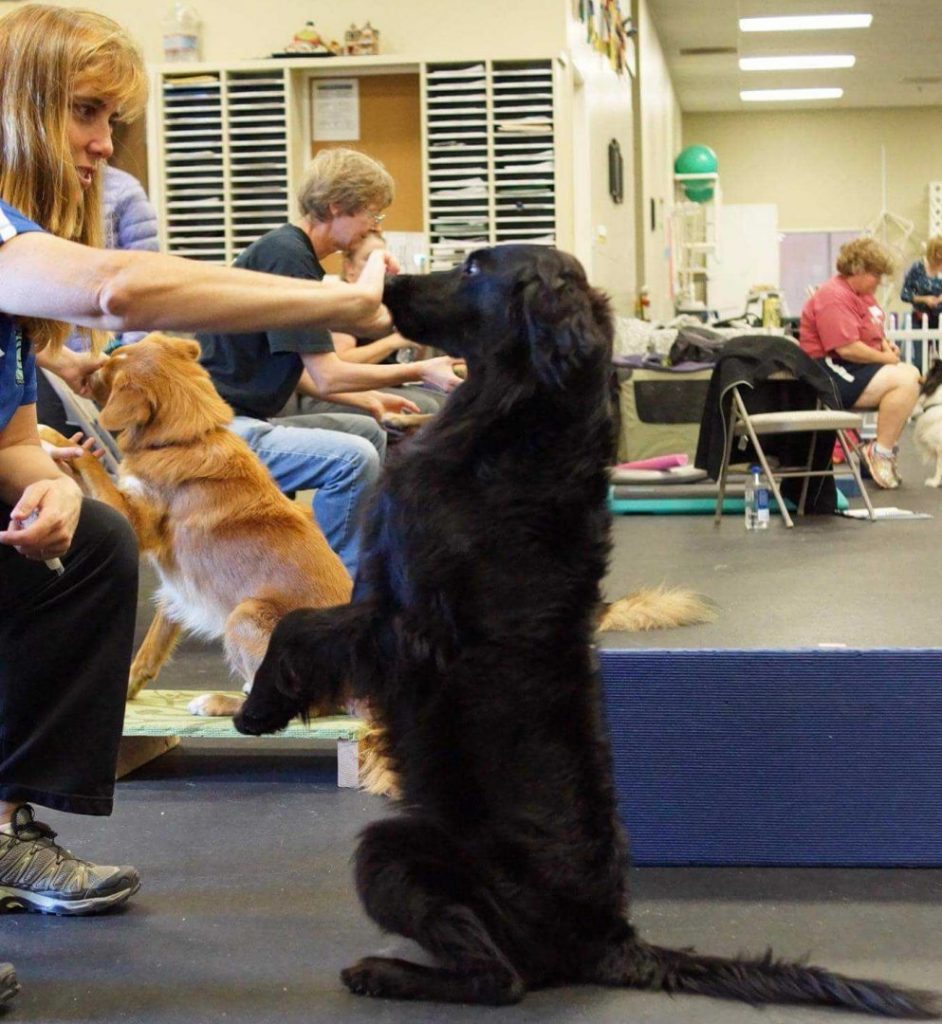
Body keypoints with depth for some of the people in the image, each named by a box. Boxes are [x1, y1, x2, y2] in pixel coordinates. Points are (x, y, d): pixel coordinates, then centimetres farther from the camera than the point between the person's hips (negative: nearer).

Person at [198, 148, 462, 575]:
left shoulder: (294, 252, 15)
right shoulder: (288, 256, -16)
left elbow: (299, 371, 19)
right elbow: (326, 377, -18)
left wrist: (368, 399, 13)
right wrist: (419, 371, -14)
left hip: (248, 418, 11)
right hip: (221, 427, -11)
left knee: (372, 433, 18)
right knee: (354, 457, -25)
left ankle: (365, 573, 17)